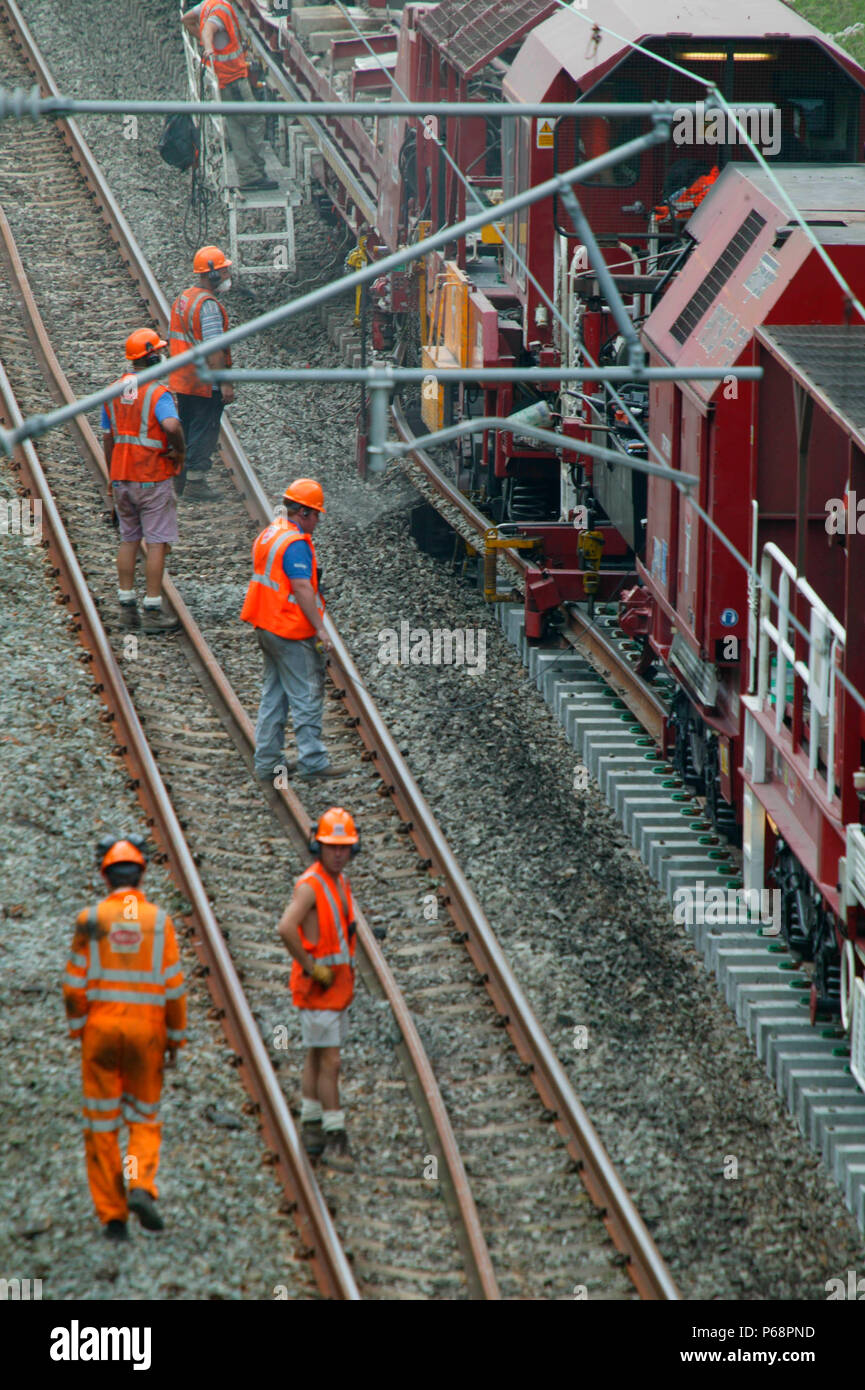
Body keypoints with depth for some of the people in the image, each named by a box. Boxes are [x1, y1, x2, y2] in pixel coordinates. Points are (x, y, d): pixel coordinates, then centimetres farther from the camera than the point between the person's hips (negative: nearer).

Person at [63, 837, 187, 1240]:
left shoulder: (90, 920, -5)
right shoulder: (159, 921, -4)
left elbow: (75, 983, -5)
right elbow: (174, 985, -3)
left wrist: (78, 1030, 7)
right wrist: (176, 1037, 7)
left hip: (100, 1026, 0)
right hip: (146, 1030, 0)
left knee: (101, 1125, 7)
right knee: (145, 1118, 14)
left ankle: (112, 1215, 5)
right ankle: (141, 1187, -11)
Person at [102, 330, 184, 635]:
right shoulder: (157, 393, -15)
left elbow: (108, 439, 11)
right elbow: (172, 425, -34)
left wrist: (111, 480, 20)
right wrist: (179, 451, -14)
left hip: (122, 477, 6)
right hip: (153, 479, -6)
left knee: (129, 540, 15)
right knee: (157, 544, -1)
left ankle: (127, 606, 16)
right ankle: (152, 612, -2)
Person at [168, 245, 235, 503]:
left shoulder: (182, 298, 11)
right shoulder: (208, 305, -19)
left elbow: (174, 338, 17)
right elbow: (214, 348, -24)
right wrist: (225, 383, -23)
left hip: (182, 382, 9)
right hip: (206, 384, -9)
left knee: (186, 430, 18)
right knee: (204, 431, 0)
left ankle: (179, 477, 25)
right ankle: (197, 484, 3)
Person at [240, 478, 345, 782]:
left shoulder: (268, 535, 11)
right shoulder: (296, 544, -19)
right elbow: (303, 589, -23)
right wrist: (320, 630, -19)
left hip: (266, 628, 10)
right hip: (292, 631, -10)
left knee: (273, 695, 13)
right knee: (306, 694, -2)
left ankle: (267, 762, 15)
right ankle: (312, 760, 0)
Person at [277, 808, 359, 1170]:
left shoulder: (340, 882, 9)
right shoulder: (310, 886, -20)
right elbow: (285, 929, -34)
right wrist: (312, 967, -24)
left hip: (338, 982, 9)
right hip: (317, 988, -9)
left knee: (316, 1057, 16)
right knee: (329, 1062, -9)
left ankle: (312, 1129, 24)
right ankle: (335, 1140, -7)